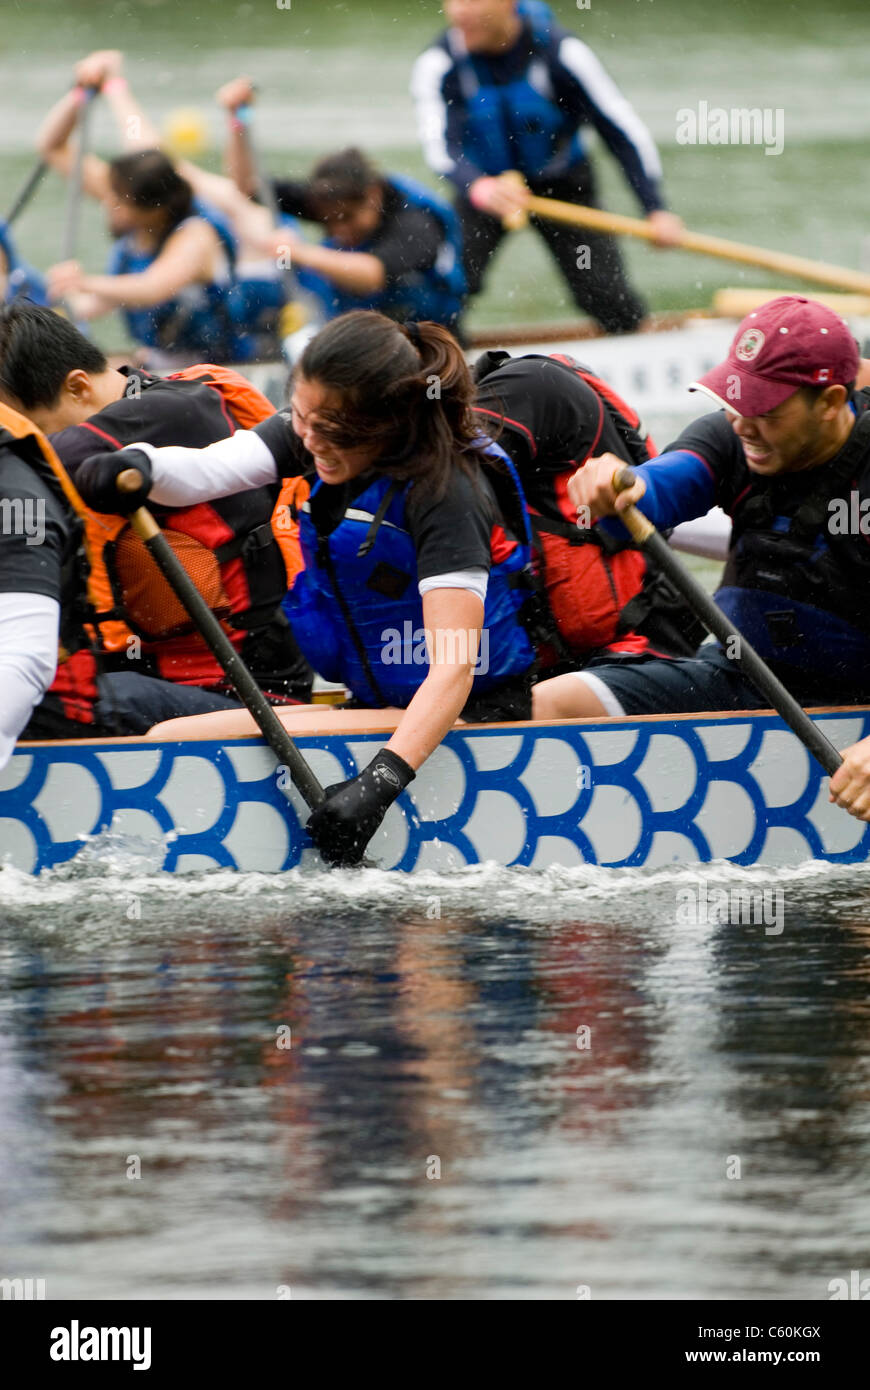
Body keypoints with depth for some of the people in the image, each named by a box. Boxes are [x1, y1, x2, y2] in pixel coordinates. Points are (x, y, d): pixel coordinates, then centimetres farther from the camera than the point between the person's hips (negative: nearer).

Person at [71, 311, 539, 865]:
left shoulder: (447, 490, -25)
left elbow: (453, 668, -32)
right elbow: (204, 470, -15)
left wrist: (380, 781, -45)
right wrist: (140, 465, -40)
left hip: (472, 715, -9)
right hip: (376, 702, 9)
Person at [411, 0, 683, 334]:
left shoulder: (560, 51, -21)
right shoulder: (439, 64, -20)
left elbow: (623, 131, -17)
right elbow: (440, 147, -33)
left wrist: (656, 210, -25)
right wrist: (481, 189, -55)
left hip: (563, 186, 0)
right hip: (480, 187, 0)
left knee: (613, 305, -6)